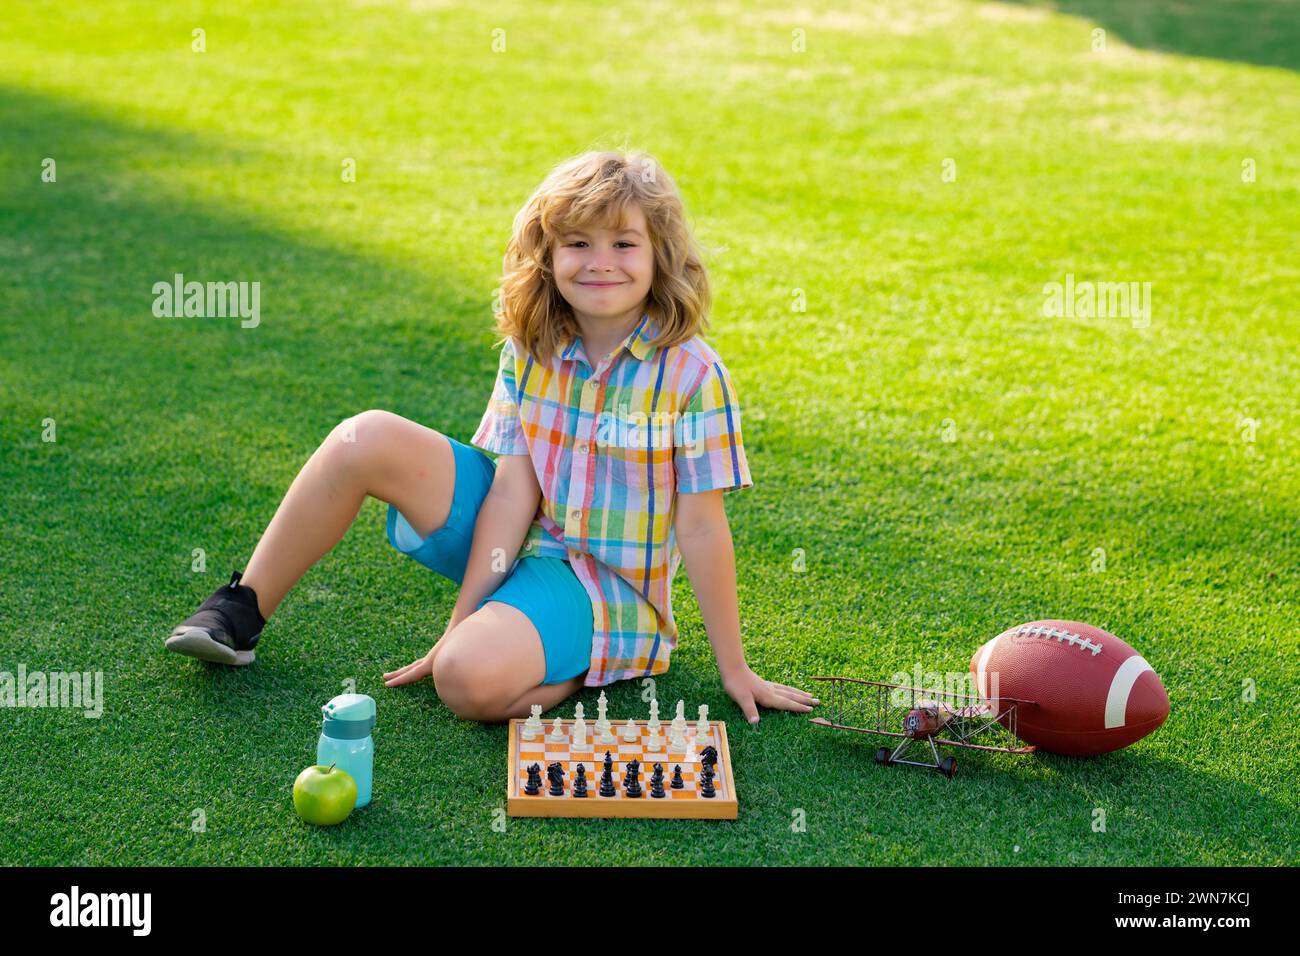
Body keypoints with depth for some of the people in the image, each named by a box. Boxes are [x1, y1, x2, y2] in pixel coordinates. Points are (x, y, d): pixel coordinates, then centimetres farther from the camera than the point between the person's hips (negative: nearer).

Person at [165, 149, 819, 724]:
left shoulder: (690, 373, -17)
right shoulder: (528, 350, -4)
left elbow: (701, 527, -14)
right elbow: (512, 488, -8)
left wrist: (734, 668, -11)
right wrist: (461, 620, -13)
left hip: (602, 581, -5)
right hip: (516, 539, 5)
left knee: (471, 680, -34)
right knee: (366, 439, -13)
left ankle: (585, 662, -4)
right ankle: (243, 609, 0)